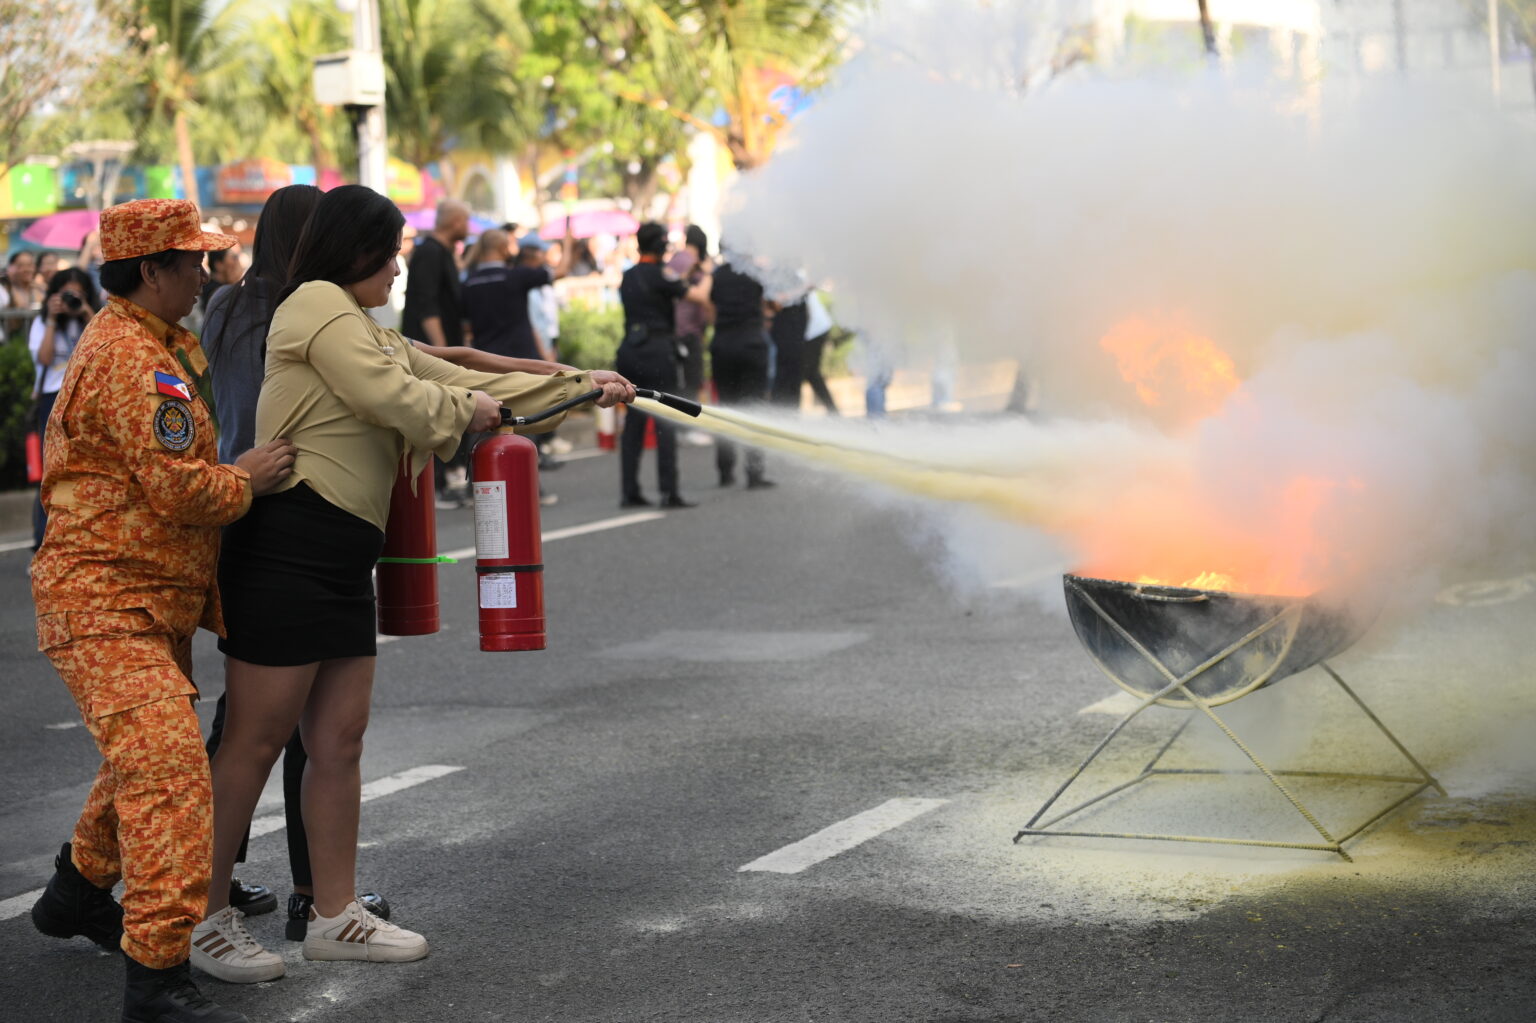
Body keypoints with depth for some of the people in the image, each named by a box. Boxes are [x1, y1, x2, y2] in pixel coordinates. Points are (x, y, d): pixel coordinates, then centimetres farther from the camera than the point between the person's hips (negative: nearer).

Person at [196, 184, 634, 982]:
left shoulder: (372, 336, 23)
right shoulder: (317, 305, -6)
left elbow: (469, 382, 25)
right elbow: (394, 399, -16)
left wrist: (582, 386, 23)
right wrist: (465, 406, 3)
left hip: (342, 558, 10)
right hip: (289, 547, -10)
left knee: (340, 737, 10)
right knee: (258, 736, -4)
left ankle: (335, 916, 18)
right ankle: (205, 918, 4)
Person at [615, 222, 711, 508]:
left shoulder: (627, 277, 12)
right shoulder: (658, 277, -11)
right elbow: (700, 295, -9)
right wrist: (706, 276, 9)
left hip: (630, 350, 7)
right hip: (657, 351, -7)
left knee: (633, 421, 8)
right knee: (665, 422, -5)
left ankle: (629, 491, 8)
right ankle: (669, 492, -7)